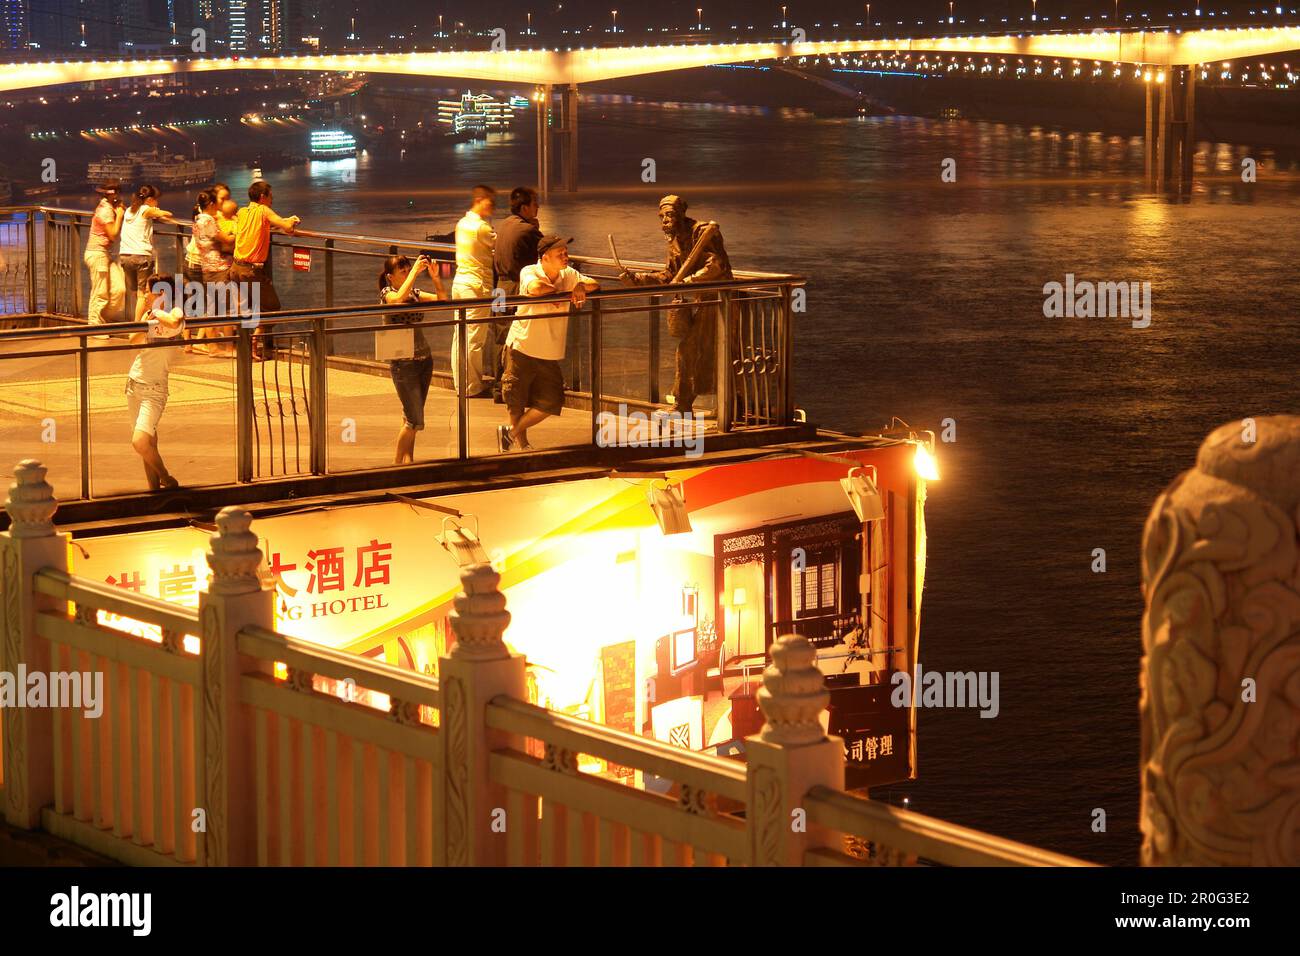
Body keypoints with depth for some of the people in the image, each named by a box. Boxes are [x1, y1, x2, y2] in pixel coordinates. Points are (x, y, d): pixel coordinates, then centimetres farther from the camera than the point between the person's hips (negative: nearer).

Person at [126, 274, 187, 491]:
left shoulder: (174, 313, -10)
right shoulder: (150, 315, 14)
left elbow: (174, 323, -35)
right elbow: (134, 341, 4)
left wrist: (157, 313, -18)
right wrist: (147, 318, -7)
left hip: (154, 388, -8)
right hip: (134, 383, 8)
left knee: (140, 442, -19)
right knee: (148, 444, 11)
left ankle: (166, 479, 1)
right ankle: (154, 487, 20)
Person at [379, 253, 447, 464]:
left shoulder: (415, 293, 10)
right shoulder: (387, 294, -8)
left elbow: (443, 300, 2)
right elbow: (399, 299, -31)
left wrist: (435, 277, -11)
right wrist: (415, 271, -29)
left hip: (424, 359, 6)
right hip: (403, 363, -6)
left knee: (411, 417, 11)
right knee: (415, 421, -7)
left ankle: (408, 459, 20)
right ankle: (397, 462, 7)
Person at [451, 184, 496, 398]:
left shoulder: (462, 223, 11)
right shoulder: (481, 227, -16)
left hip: (460, 282, 9)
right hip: (477, 285, -9)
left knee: (460, 336, 12)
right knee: (475, 339, -2)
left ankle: (460, 384, 18)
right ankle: (473, 387, 3)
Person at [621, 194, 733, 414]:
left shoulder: (704, 232, -16)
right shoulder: (674, 240, 10)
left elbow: (716, 266, -26)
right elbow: (669, 275, 14)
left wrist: (687, 281, -28)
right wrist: (637, 279, 4)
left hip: (716, 299, -8)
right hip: (695, 302, 8)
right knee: (686, 353, 9)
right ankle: (681, 406, 18)